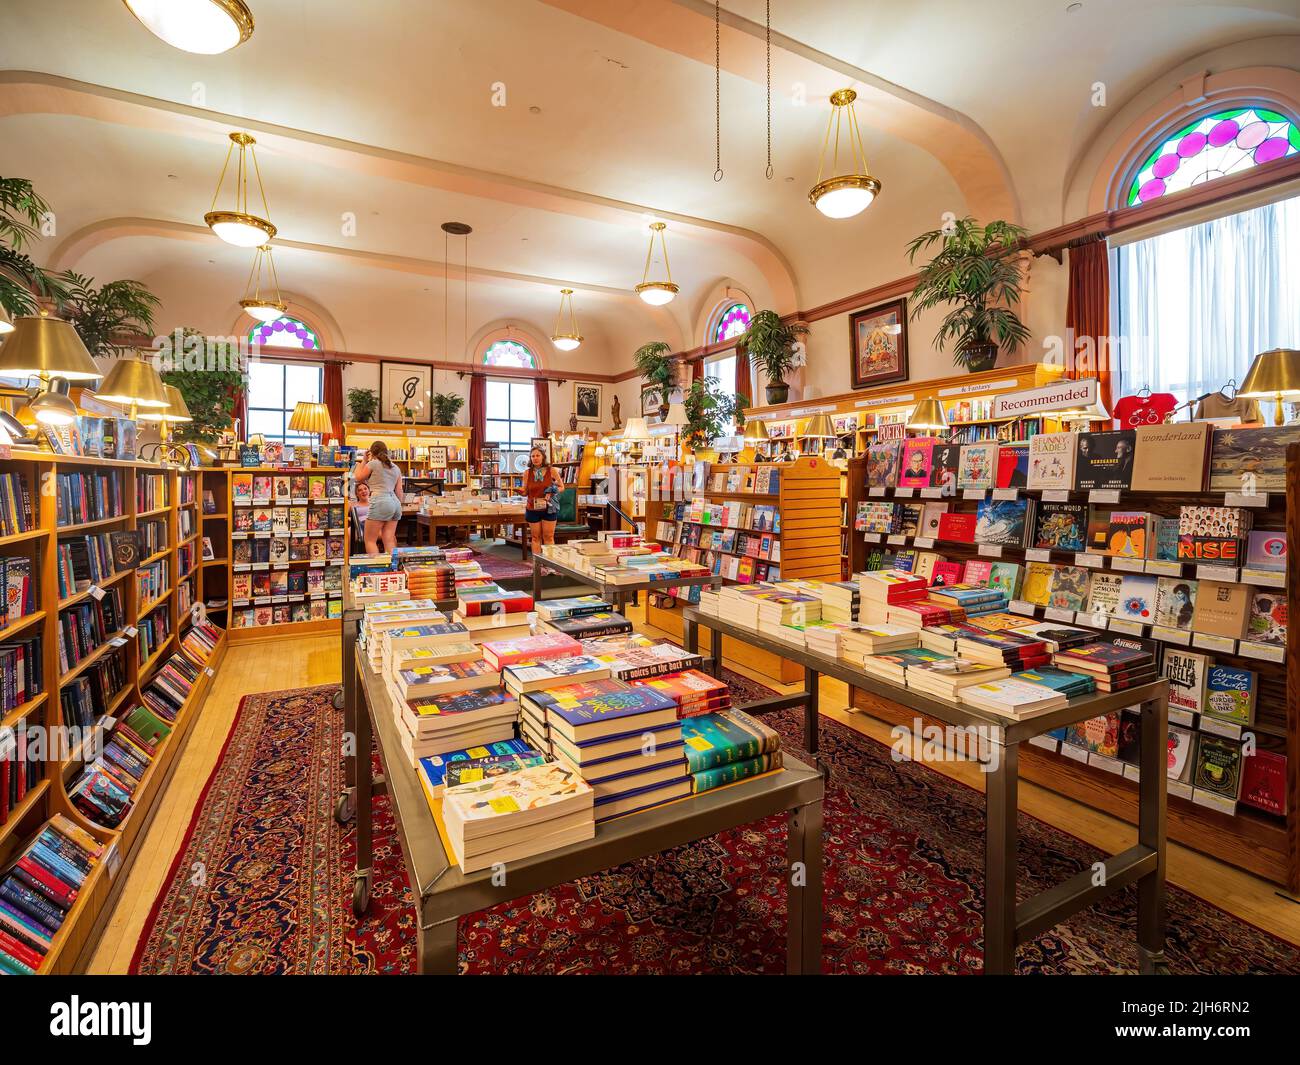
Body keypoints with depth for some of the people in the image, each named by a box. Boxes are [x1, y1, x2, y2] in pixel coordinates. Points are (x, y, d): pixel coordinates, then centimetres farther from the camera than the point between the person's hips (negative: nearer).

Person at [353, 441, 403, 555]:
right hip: (395, 502, 7)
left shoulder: (373, 463, 1)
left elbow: (358, 478, 13)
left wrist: (363, 461, 20)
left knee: (370, 540, 0)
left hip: (380, 502, -7)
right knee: (389, 541, 6)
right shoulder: (396, 468, 19)